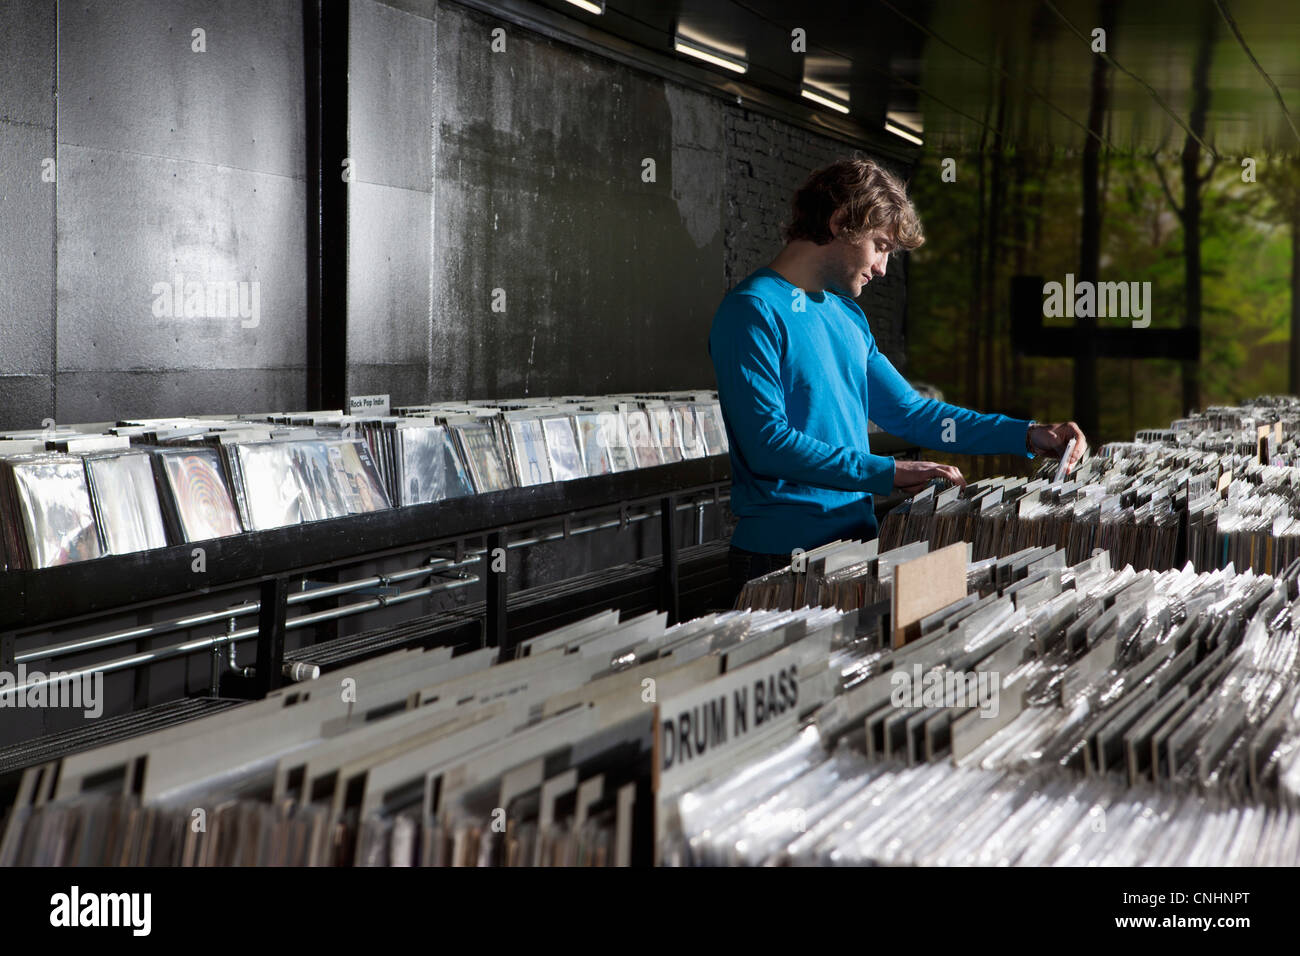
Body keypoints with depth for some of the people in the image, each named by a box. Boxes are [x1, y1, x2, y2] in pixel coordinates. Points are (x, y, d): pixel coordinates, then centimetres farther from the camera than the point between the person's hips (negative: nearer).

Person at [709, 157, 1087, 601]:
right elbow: (766, 444, -21)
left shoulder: (847, 315, 17)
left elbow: (909, 411, 20)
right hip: (781, 558, -8)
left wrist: (1027, 436, 12)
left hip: (859, 538, 8)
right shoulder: (753, 310, -11)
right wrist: (888, 472, -23)